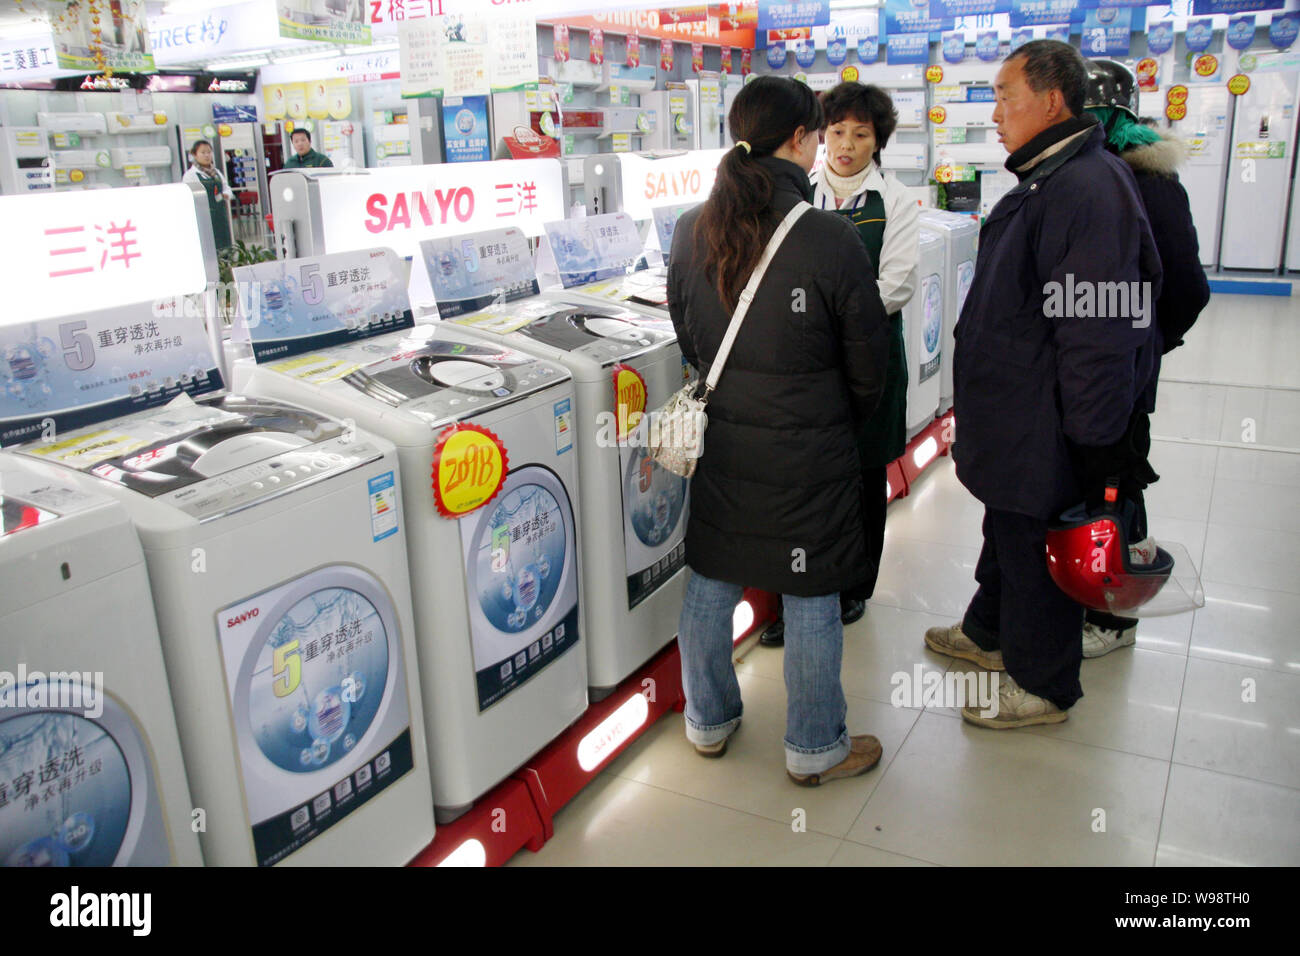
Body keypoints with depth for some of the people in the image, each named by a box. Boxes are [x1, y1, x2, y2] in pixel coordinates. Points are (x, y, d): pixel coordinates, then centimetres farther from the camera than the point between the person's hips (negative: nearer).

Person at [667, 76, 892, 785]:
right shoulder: (830, 239, -18)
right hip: (808, 453, -5)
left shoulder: (692, 231, -4)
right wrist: (842, 421, 11)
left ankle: (708, 721, 37)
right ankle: (815, 749, 28)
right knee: (811, 600, 11)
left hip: (719, 440, 5)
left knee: (711, 582, 18)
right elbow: (868, 363, -8)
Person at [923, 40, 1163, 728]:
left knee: (1036, 546, 6)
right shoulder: (1046, 180, 10)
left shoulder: (1087, 188, -25)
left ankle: (1042, 686, 25)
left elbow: (1098, 330, -27)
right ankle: (989, 633, 45)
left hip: (1046, 426, -10)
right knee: (1008, 529, 24)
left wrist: (1097, 440, -24)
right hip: (1013, 415, 10)